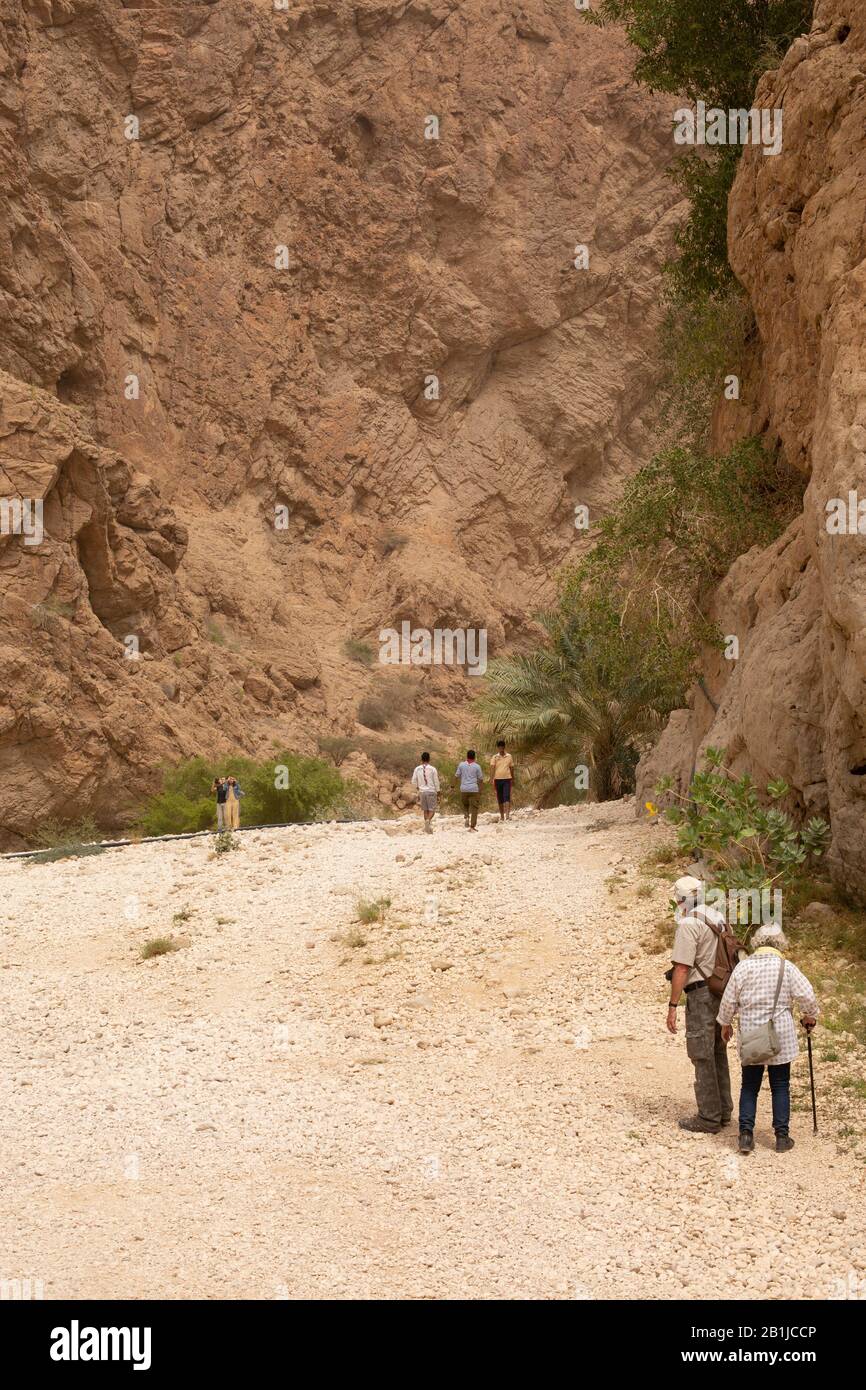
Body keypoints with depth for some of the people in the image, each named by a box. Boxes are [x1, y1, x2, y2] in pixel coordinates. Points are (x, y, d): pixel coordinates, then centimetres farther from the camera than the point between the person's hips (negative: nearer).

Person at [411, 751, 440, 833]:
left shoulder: (417, 769, 1)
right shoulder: (432, 769, -6)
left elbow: (414, 782, 5)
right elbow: (436, 782, -4)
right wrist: (438, 795, 4)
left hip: (422, 791, 3)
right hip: (431, 791, -3)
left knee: (425, 810, 12)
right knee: (432, 810, 2)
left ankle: (429, 830, 13)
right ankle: (428, 820, -28)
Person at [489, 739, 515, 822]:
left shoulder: (509, 756, 6)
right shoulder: (495, 757, 4)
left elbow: (512, 768, 12)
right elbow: (492, 768, -7)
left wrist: (513, 779, 15)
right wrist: (492, 779, -19)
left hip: (507, 779, -1)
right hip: (498, 779, 1)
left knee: (507, 797, -12)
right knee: (500, 799, 8)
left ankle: (507, 815, -19)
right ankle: (502, 816, 16)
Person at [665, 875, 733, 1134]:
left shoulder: (689, 924, -16)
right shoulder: (717, 918, 11)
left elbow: (682, 968, -19)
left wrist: (672, 1005, -15)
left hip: (701, 994, -9)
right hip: (723, 992, 9)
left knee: (702, 1057, -2)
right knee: (718, 1053, 18)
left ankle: (709, 1118, 2)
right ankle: (723, 1110, 25)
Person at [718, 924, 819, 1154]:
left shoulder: (743, 967, -3)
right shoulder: (786, 967, -7)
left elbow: (728, 1000, 2)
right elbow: (807, 996, -7)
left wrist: (726, 1023, 19)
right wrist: (810, 1016, 13)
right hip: (781, 1036, -1)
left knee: (749, 1086, 11)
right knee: (780, 1086, 9)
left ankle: (746, 1134, 3)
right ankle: (782, 1136, 10)